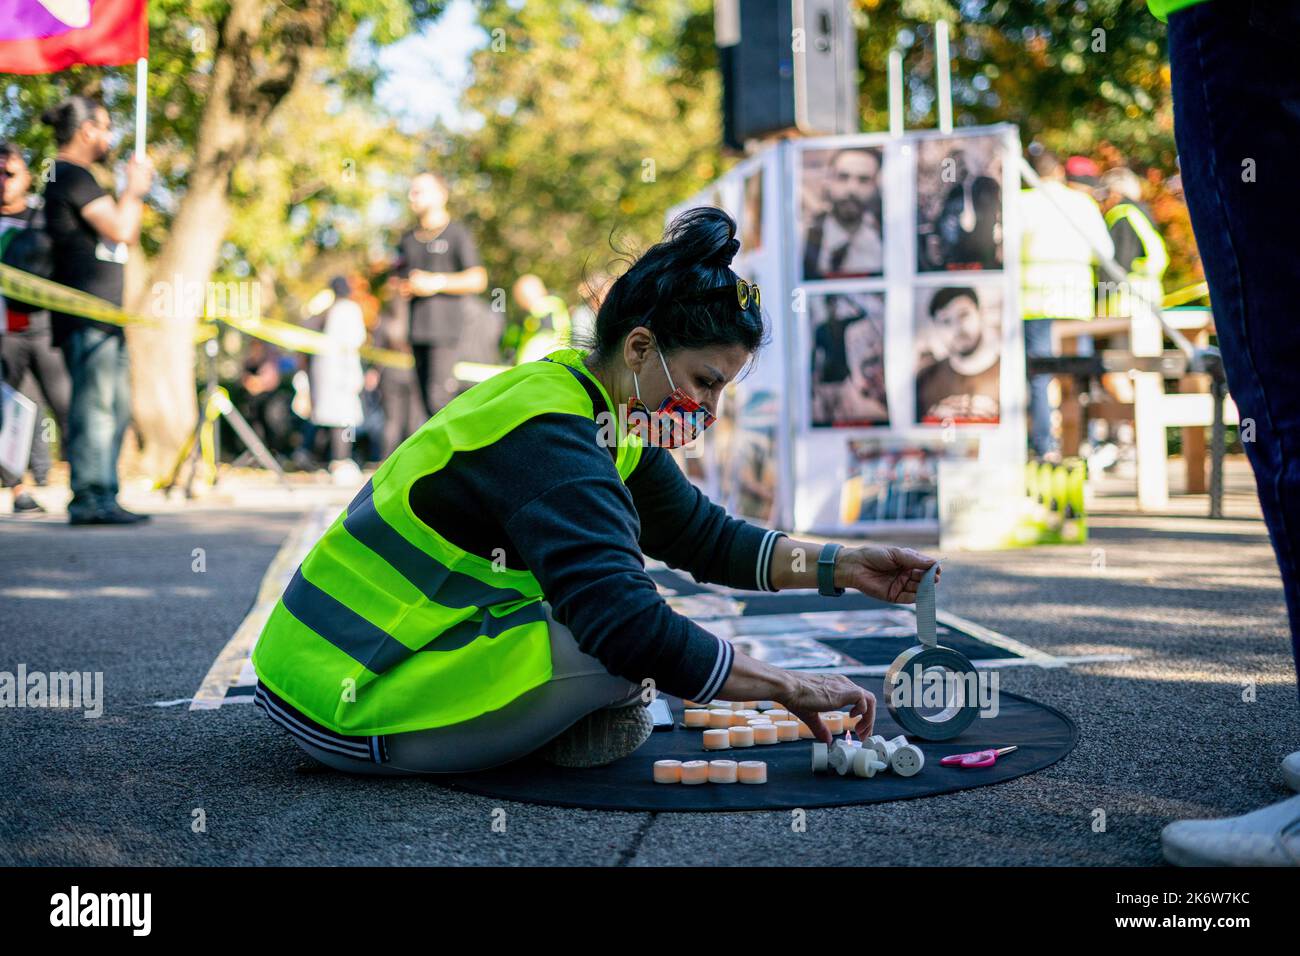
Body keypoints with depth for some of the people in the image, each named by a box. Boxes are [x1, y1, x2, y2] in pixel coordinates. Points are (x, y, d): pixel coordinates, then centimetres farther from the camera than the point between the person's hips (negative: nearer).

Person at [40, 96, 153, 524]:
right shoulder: (73, 176, -8)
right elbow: (119, 229, -17)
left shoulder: (74, 178, 24)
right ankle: (89, 498, -10)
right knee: (93, 403, -11)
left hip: (102, 313, 11)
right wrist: (134, 189, -1)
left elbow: (126, 237, 25)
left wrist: (135, 189, 17)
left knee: (115, 406, 12)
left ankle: (102, 496, 16)